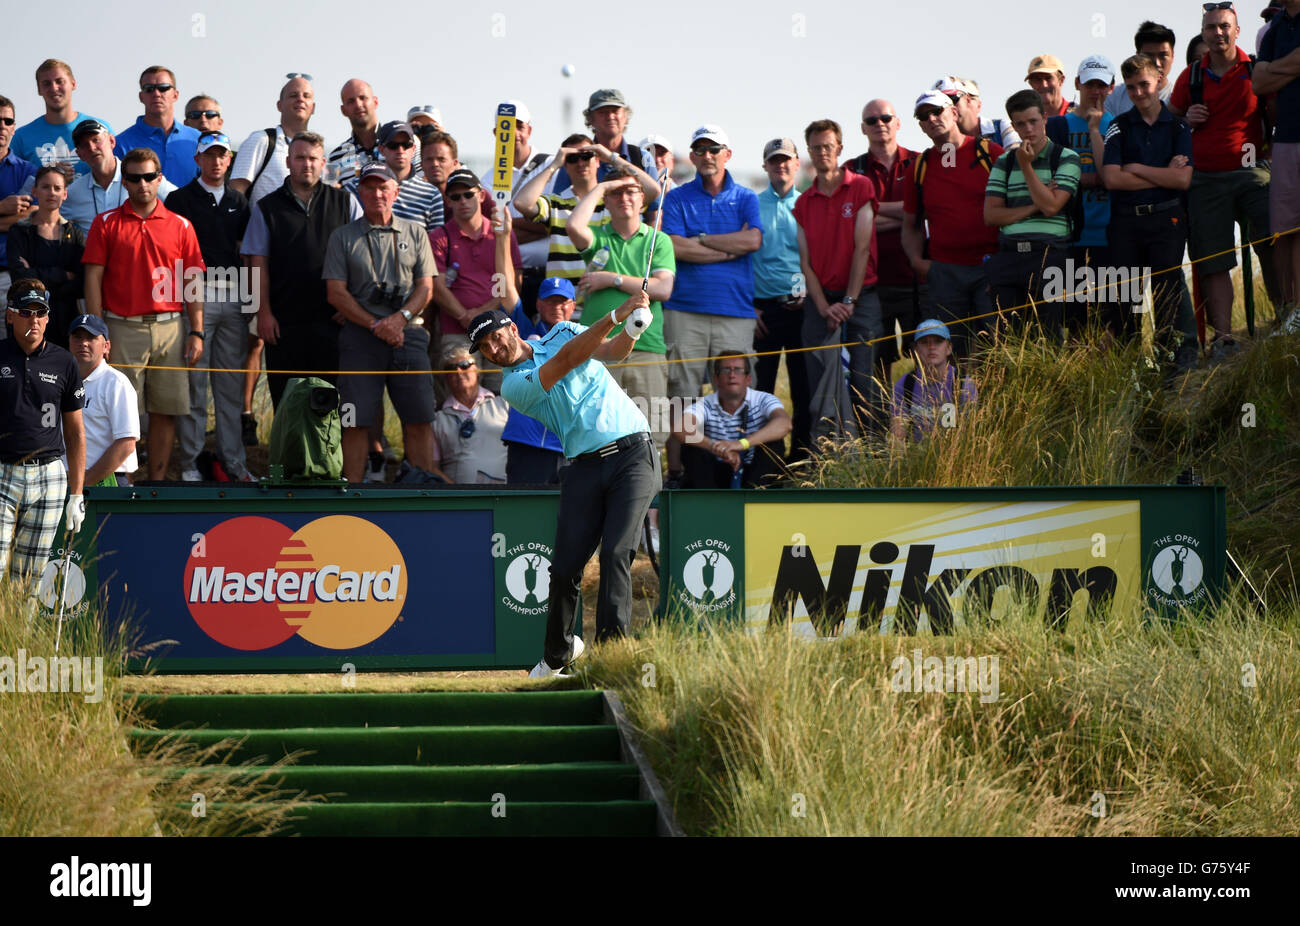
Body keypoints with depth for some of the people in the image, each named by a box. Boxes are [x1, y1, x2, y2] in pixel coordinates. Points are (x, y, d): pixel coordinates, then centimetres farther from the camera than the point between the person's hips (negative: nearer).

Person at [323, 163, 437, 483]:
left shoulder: (415, 234, 15)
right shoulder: (343, 237, 9)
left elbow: (426, 287, 9)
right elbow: (336, 293, 2)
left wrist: (400, 318, -9)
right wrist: (376, 325, -8)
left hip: (408, 333, 1)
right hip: (360, 334, -1)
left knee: (419, 419, -3)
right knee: (355, 420, -4)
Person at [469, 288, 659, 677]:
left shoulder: (563, 332, 11)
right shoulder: (513, 386, 1)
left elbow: (612, 352, -2)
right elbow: (567, 360, -12)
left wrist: (632, 327, -25)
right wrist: (616, 316, -20)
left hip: (633, 452, -1)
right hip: (584, 467, 1)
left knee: (616, 554, -17)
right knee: (565, 567, -4)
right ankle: (557, 654, 19)